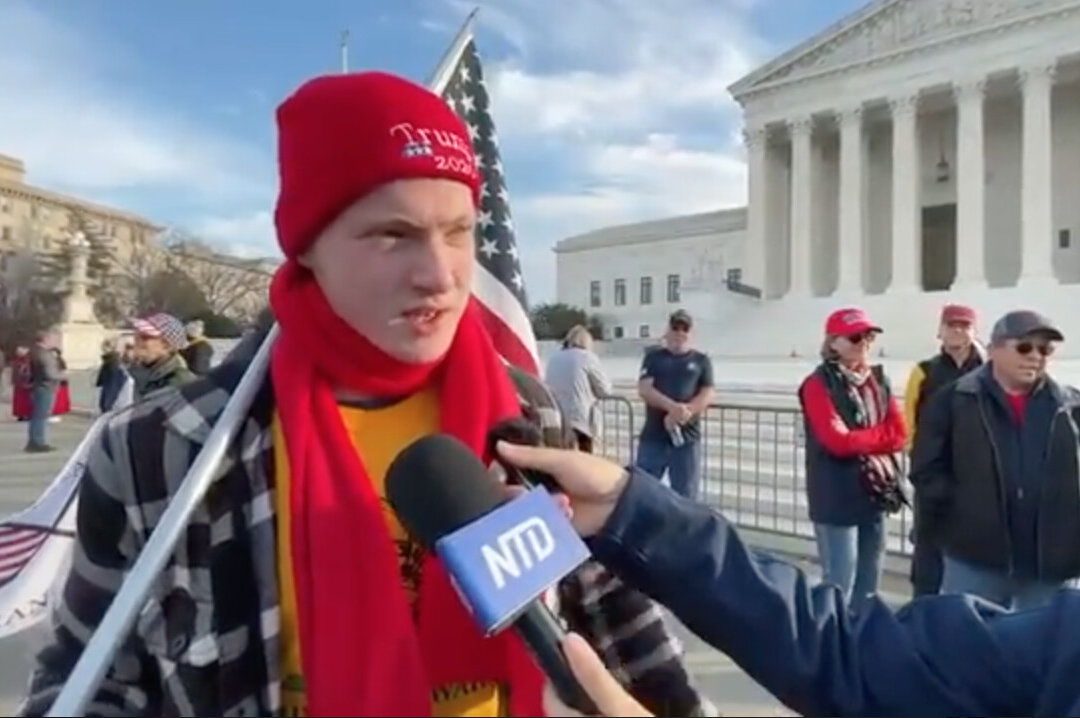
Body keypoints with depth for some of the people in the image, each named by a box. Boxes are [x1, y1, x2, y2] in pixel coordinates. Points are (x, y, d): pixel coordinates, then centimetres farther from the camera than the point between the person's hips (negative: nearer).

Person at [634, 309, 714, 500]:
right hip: (653, 436, 0)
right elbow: (644, 390, -5)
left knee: (685, 497, 4)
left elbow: (707, 395, 0)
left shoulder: (701, 361, 10)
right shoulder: (654, 357, 8)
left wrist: (684, 413, -17)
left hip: (688, 438, 0)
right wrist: (673, 407, -21)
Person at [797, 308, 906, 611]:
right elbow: (837, 441, -18)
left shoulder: (878, 379, 10)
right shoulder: (819, 384, -9)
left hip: (876, 492, 7)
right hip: (837, 495, -6)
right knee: (840, 584, -4)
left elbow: (899, 434, 5)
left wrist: (860, 440, -10)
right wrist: (879, 435, -6)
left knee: (868, 584, 15)